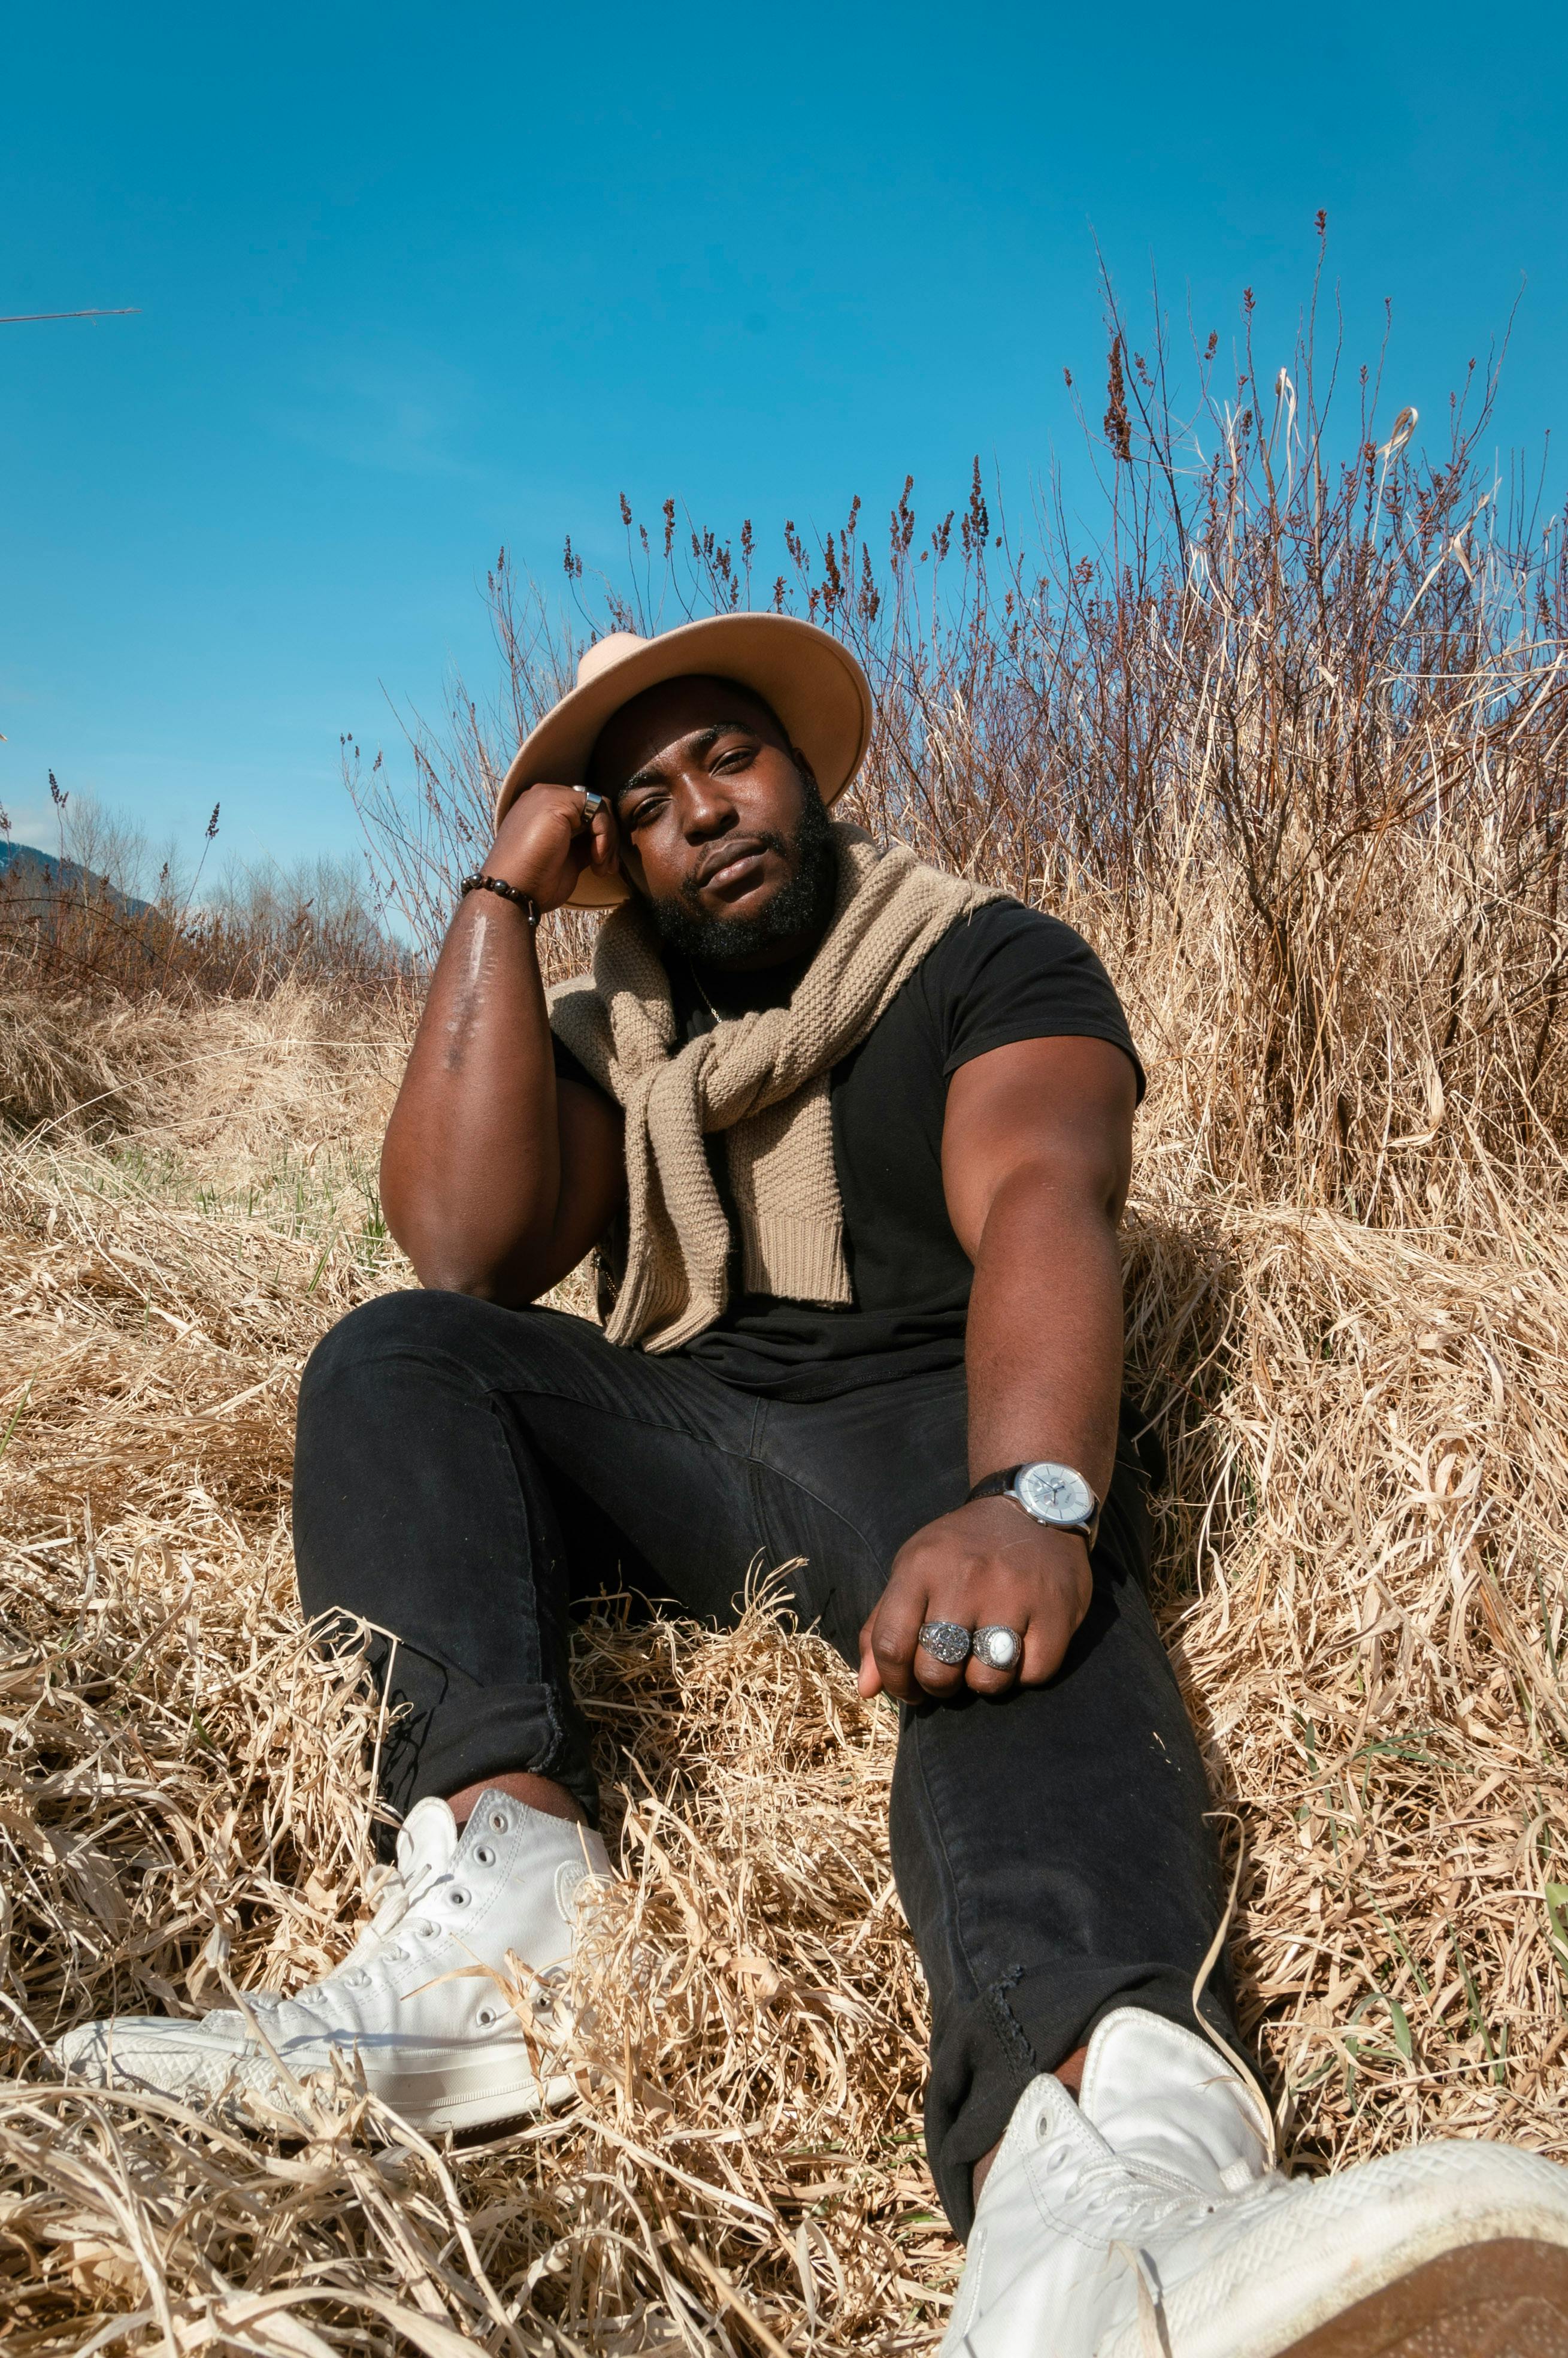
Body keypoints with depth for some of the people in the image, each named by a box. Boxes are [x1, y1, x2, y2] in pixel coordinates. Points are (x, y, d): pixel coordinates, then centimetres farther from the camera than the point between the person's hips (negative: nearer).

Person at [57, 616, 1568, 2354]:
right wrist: (498, 901, -1)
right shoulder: (605, 1037, 15)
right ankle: (505, 1887, -39)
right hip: (676, 1436, 4)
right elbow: (463, 1251, -4)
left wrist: (1032, 1498, -38)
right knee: (393, 1358, -18)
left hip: (933, 1420, -3)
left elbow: (1039, 1208, -17)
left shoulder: (994, 966, 4)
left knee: (1015, 1614, -37)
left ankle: (1107, 2153, -65)